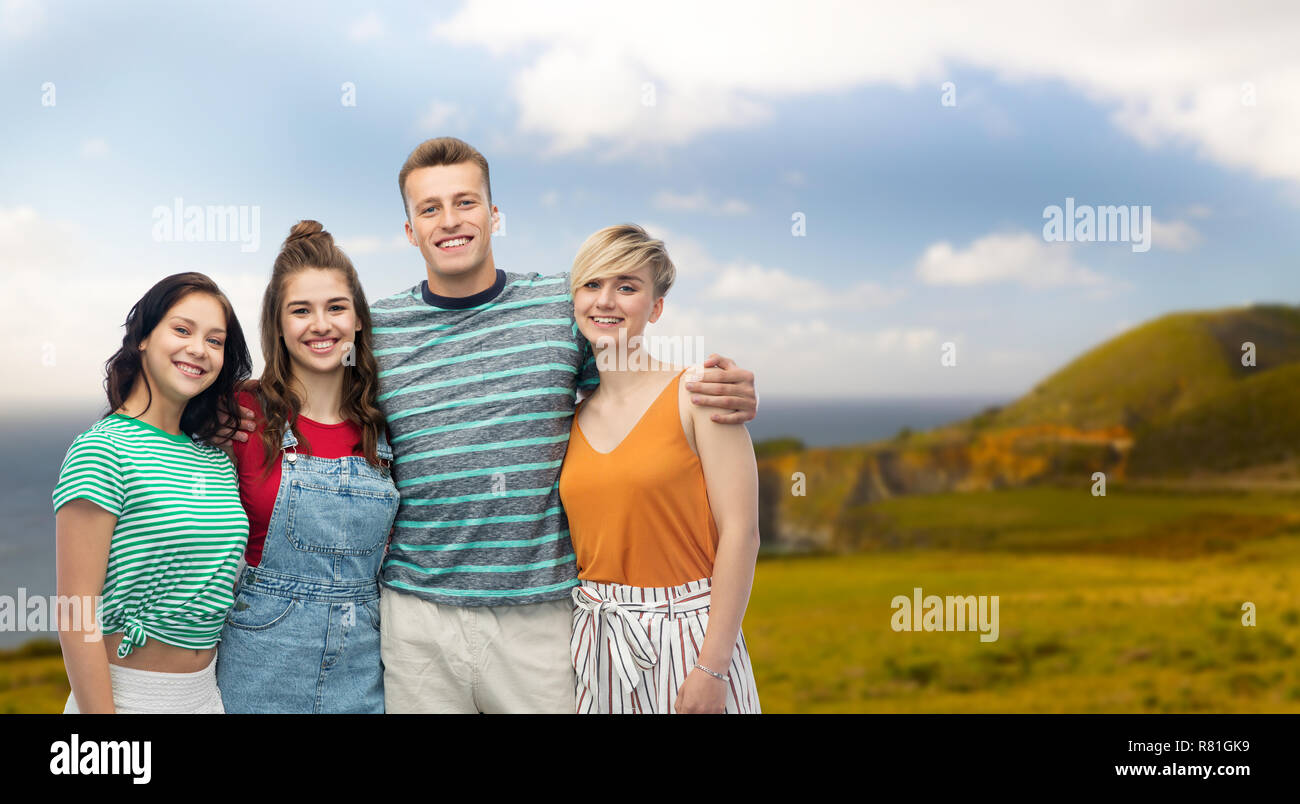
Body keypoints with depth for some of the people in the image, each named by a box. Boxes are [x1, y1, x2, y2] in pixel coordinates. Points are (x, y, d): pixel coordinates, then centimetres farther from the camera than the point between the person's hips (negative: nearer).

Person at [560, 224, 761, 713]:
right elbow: (576, 544, 11)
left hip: (687, 633, -4)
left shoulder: (697, 394, -8)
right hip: (594, 637, 4)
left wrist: (712, 667, -16)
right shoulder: (573, 418, 6)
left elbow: (740, 533, -12)